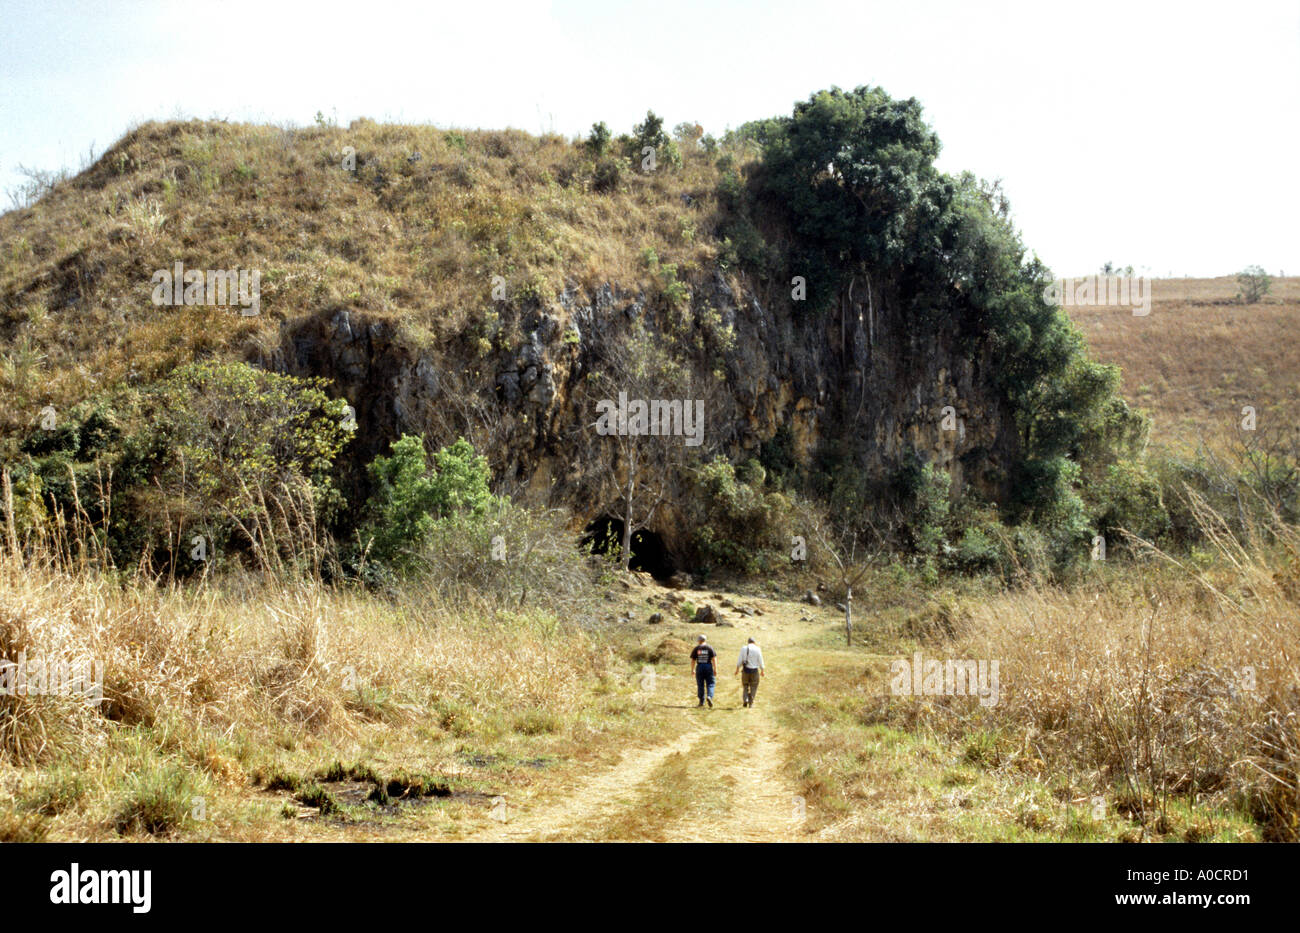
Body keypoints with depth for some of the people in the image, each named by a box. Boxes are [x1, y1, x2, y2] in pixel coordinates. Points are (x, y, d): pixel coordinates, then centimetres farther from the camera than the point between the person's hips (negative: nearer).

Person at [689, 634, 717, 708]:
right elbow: (713, 659, -3)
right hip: (708, 667, -1)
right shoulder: (710, 647, 1)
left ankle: (701, 702, 11)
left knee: (700, 685, 8)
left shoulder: (696, 649, 2)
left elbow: (693, 660, 2)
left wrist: (692, 670, 11)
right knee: (710, 684, 4)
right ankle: (709, 696, -21)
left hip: (699, 667, 1)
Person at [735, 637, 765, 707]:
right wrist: (762, 671, 9)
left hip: (745, 670, 1)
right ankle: (751, 703, 9)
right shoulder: (758, 649, -4)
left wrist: (737, 669, 10)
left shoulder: (743, 649, -1)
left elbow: (739, 660, -1)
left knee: (745, 686, 16)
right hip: (754, 670, -1)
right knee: (753, 687, 11)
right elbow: (760, 661, -2)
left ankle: (745, 700, -3)